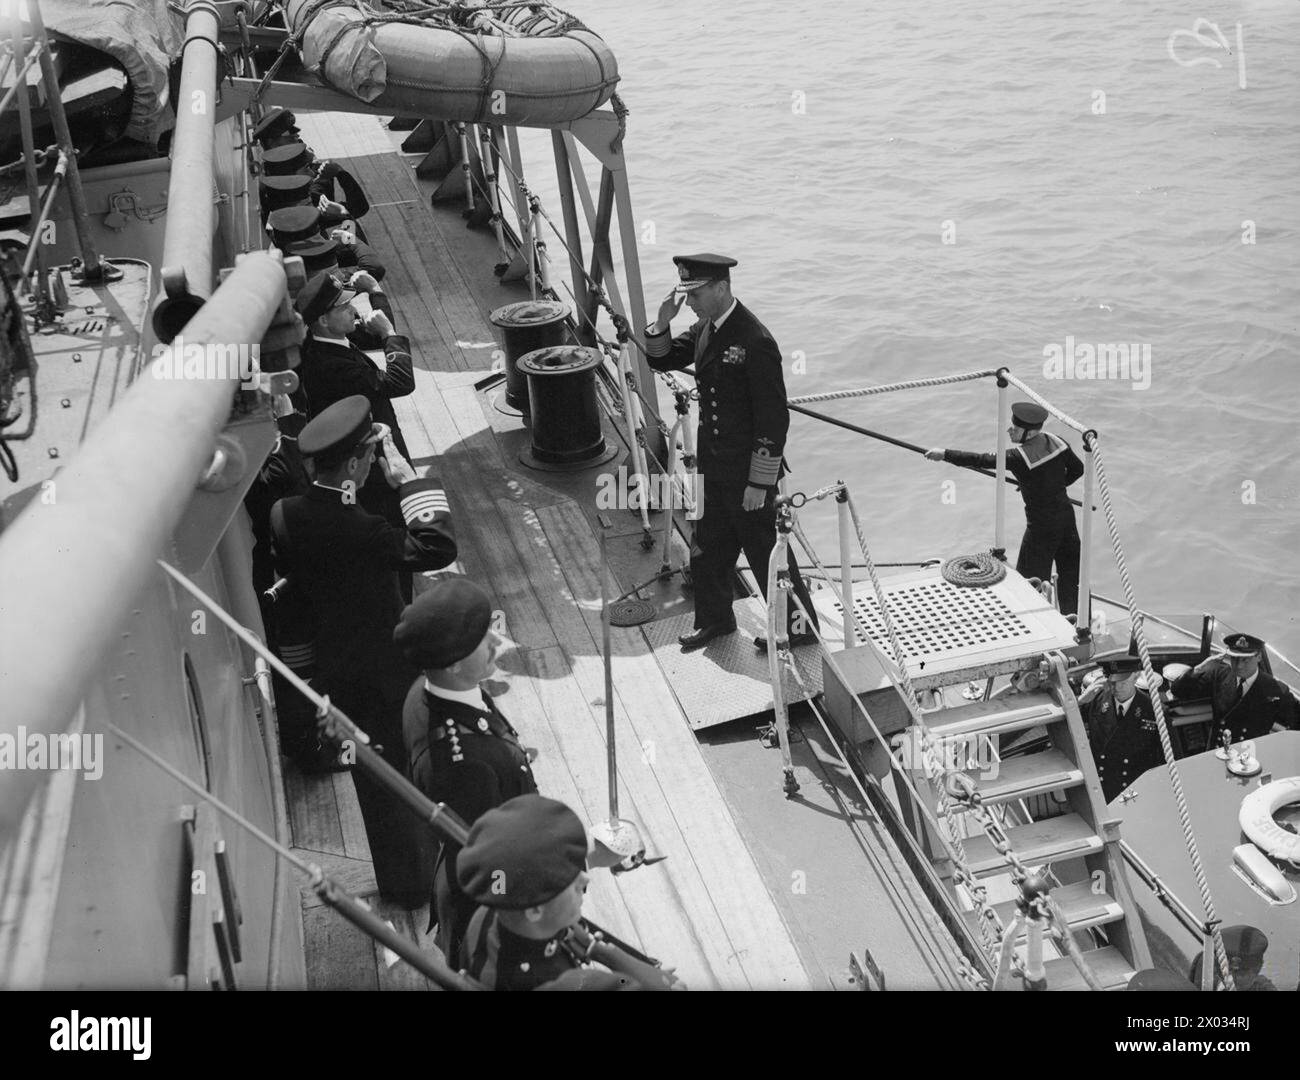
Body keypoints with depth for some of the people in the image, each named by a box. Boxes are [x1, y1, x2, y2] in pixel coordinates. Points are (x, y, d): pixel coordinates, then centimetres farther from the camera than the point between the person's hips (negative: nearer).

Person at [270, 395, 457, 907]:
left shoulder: (285, 515, -8)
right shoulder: (358, 530, -31)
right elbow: (438, 547, -31)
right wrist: (408, 478, -26)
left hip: (334, 667, 7)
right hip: (385, 672, -7)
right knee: (409, 773, 14)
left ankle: (397, 879, 39)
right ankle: (419, 881, 31)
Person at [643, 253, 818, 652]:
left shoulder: (755, 342, -22)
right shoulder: (705, 329, 3)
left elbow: (774, 419, -21)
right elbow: (661, 360, 16)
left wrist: (760, 483, -19)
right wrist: (662, 323, -5)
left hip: (748, 473, -8)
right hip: (713, 465, 8)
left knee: (766, 551, 5)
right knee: (708, 548, 19)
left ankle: (799, 625, 23)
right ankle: (715, 619, 39)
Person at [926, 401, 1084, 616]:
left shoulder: (1019, 457, -25)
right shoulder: (1057, 442, -5)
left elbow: (980, 461, -21)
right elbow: (1077, 469, 9)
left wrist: (945, 454, -13)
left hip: (1042, 527, -7)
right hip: (1066, 516, 7)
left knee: (1030, 581, 7)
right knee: (1070, 572, 19)